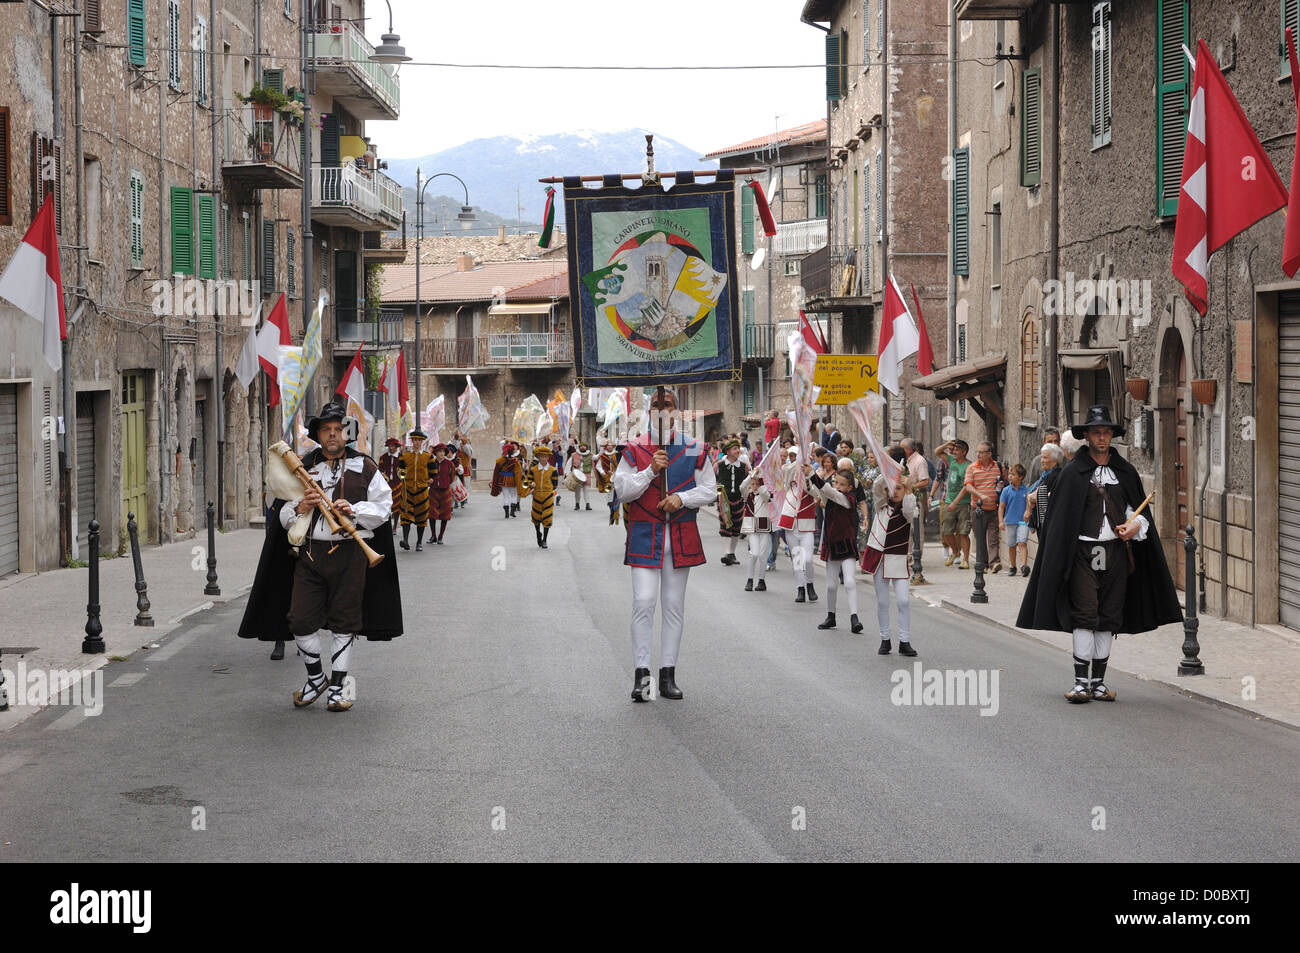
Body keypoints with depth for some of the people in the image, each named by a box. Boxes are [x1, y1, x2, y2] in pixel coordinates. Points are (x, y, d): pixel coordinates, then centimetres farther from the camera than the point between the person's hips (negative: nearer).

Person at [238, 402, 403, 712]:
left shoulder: (364, 467, 7)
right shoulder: (302, 468, 12)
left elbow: (383, 507, 4)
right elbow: (282, 515, 13)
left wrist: (354, 510, -13)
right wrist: (300, 508, -9)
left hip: (350, 551, -2)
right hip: (310, 551, 2)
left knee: (344, 621, 3)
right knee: (300, 620, -2)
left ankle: (339, 685, 16)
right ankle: (316, 678, 19)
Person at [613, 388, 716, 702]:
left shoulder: (694, 450, 6)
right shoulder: (634, 449, 3)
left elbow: (709, 490, 7)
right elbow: (622, 490, -2)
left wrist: (683, 498, -11)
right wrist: (650, 470, -15)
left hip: (681, 537, 2)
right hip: (645, 536, -2)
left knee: (674, 606, 6)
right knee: (643, 603, -11)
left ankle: (668, 674, 12)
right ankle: (641, 672, -7)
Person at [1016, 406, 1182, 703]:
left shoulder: (1124, 471, 11)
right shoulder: (1073, 472, 1)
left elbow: (1139, 508, 19)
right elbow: (1061, 519, 1)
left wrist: (1136, 524, -4)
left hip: (1116, 552, 4)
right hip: (1083, 552, -4)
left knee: (1109, 619, 5)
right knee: (1084, 615, -10)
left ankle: (1099, 682, 13)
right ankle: (1081, 682, -9)